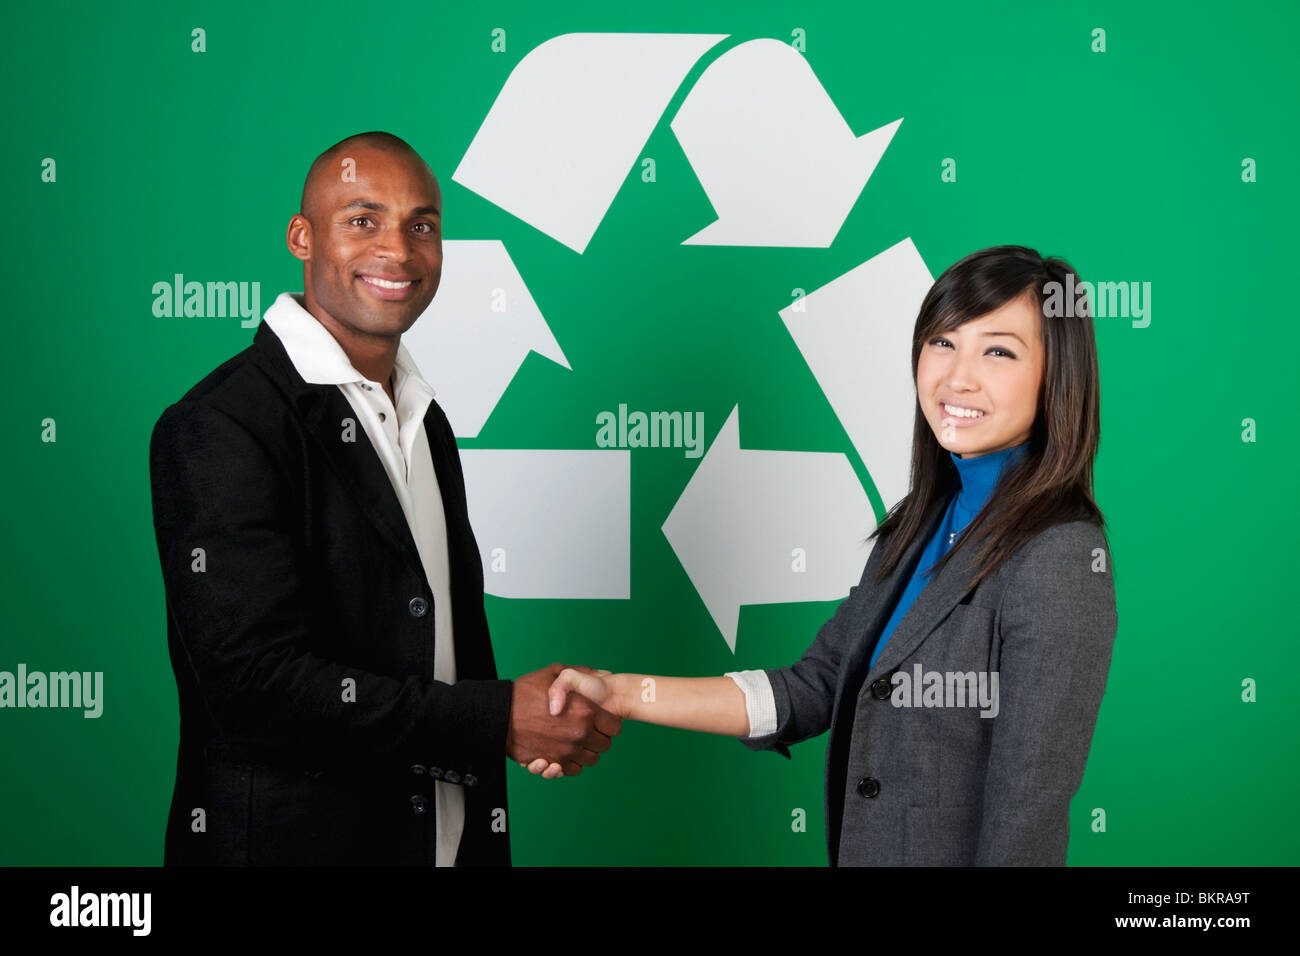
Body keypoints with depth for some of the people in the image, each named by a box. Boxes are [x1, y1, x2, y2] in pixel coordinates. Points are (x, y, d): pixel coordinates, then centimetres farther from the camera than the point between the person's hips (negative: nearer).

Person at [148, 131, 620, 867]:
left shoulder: (425, 420, 10)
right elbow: (255, 679, -23)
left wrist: (547, 715, -2)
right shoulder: (218, 429, -16)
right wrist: (499, 720, -20)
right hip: (290, 838, -7)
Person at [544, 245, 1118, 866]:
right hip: (861, 846, 7)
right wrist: (623, 694, -5)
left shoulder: (1060, 560, -21)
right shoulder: (923, 520, 3)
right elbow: (815, 688, 2)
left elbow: (1027, 818, -22)